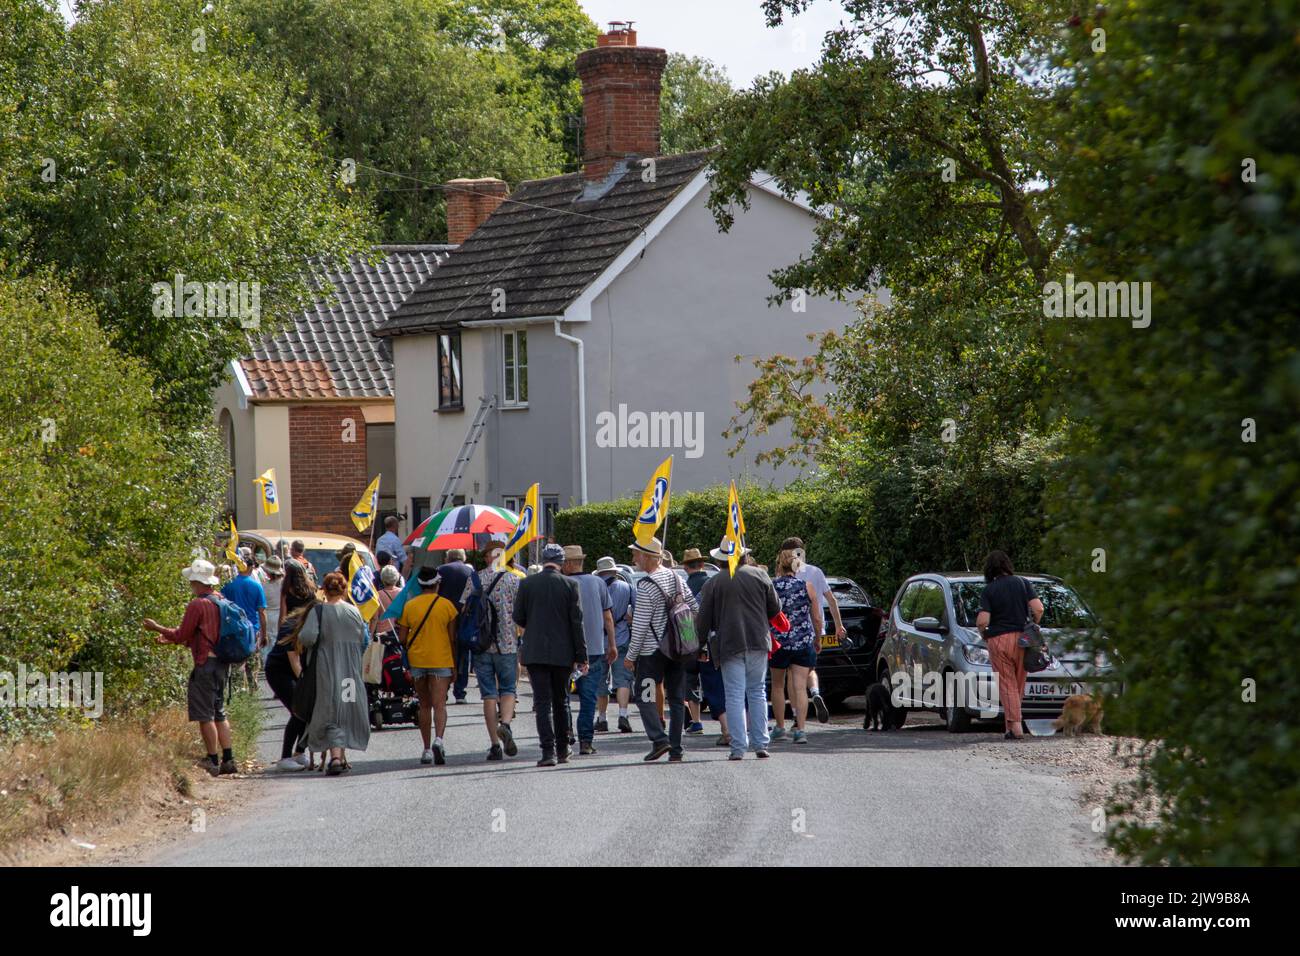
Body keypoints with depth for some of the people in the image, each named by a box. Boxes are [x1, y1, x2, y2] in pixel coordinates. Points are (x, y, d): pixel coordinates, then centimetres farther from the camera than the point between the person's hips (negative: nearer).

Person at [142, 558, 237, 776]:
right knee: (219, 714, 15)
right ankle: (228, 760, 14)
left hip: (205, 664, -9)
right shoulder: (221, 602, 13)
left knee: (204, 716, -3)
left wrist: (156, 628, 3)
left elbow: (182, 635, -11)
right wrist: (170, 639, 25)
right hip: (222, 664, 9)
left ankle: (213, 762, -3)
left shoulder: (197, 605, -14)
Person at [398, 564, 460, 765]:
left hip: (417, 660, 2)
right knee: (439, 704, -6)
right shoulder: (446, 605, -4)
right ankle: (438, 739, -30)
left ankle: (427, 750, 13)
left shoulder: (409, 606, 0)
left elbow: (402, 638, 0)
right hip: (441, 660, -2)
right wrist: (455, 665, 4)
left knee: (424, 705, 13)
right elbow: (452, 638, -3)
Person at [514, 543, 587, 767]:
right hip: (562, 653, 1)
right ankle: (562, 750, 22)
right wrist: (581, 656, 0)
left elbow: (518, 618, 1)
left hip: (535, 653, -1)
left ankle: (549, 751, -13)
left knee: (543, 702, -2)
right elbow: (577, 622, -4)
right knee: (561, 702, 14)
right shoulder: (569, 585, -5)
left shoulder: (526, 584, -4)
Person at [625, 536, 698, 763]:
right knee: (676, 698, 9)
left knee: (645, 697, 2)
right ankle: (675, 750, 7)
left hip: (653, 650, -7)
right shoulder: (674, 576, 6)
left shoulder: (646, 586, -16)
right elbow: (694, 607, 11)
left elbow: (640, 624, -15)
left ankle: (659, 739, -16)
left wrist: (631, 655, -7)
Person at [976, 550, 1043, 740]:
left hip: (998, 639, -3)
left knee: (1007, 684, -1)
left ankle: (1015, 725, -12)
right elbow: (1038, 608, -5)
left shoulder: (988, 590, -4)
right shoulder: (1023, 583, 3)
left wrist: (982, 633, 9)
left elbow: (982, 620, -12)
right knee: (1018, 683, 13)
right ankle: (1011, 722, 16)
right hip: (1021, 638, 3)